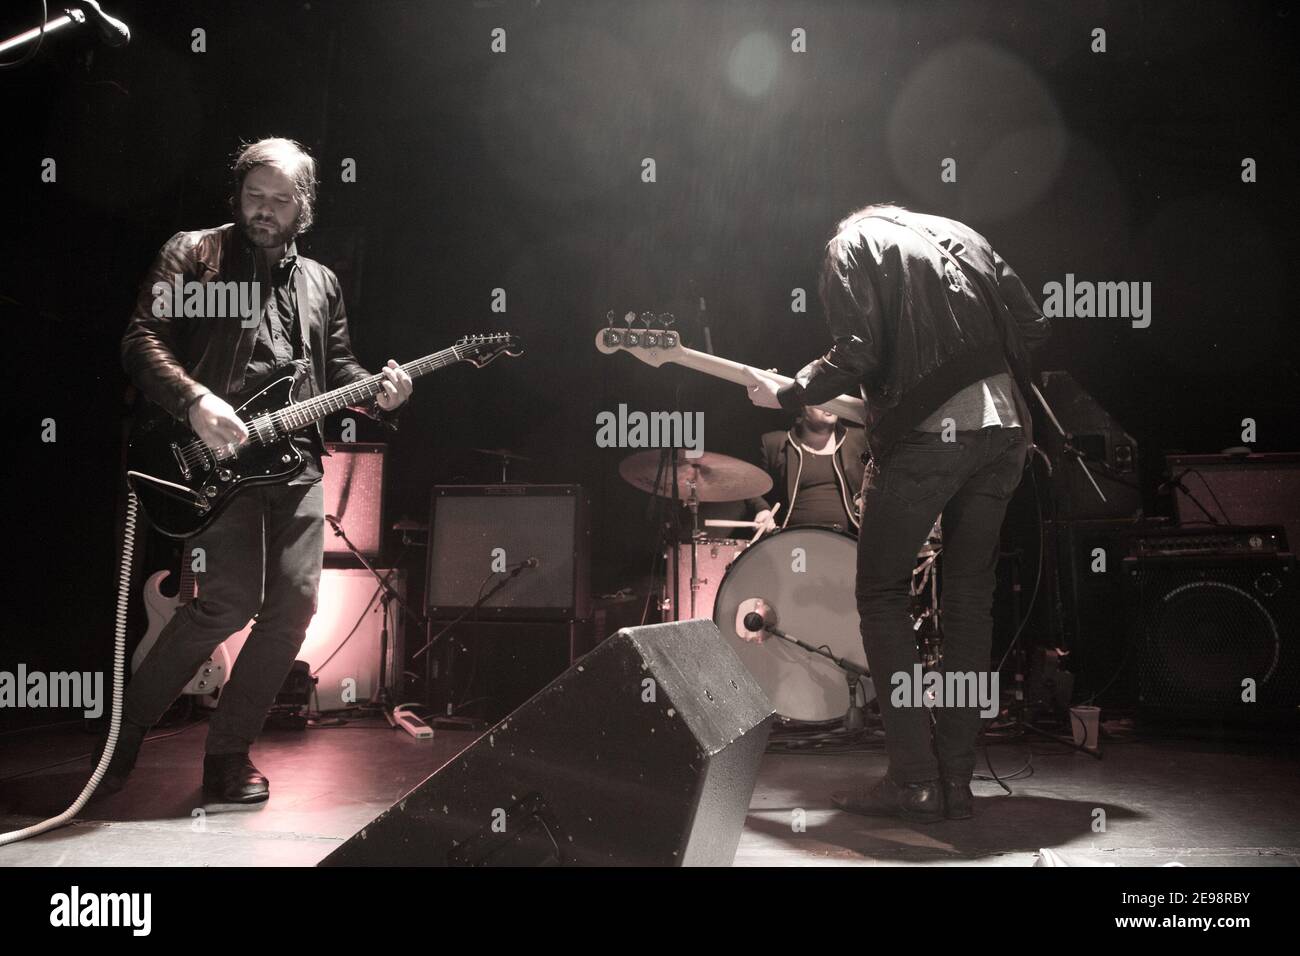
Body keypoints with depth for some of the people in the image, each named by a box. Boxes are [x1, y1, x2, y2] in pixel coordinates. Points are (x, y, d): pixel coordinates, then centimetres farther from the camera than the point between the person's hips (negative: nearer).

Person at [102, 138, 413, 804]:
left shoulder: (319, 283, 21)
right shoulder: (194, 254, 5)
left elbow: (336, 368, 21)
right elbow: (141, 341, -4)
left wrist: (379, 394, 0)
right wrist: (193, 400, -21)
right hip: (215, 453, -5)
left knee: (294, 602, -4)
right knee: (231, 596, -17)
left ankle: (228, 751, 10)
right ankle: (127, 726, 6)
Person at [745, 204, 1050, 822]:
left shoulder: (852, 244, 8)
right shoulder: (959, 234, 25)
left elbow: (855, 357, -8)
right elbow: (1031, 328, 17)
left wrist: (785, 393, 5)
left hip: (925, 433, -6)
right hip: (1003, 430, 6)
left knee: (881, 593, 6)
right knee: (968, 597, 12)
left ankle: (914, 779, 2)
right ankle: (956, 779, 13)